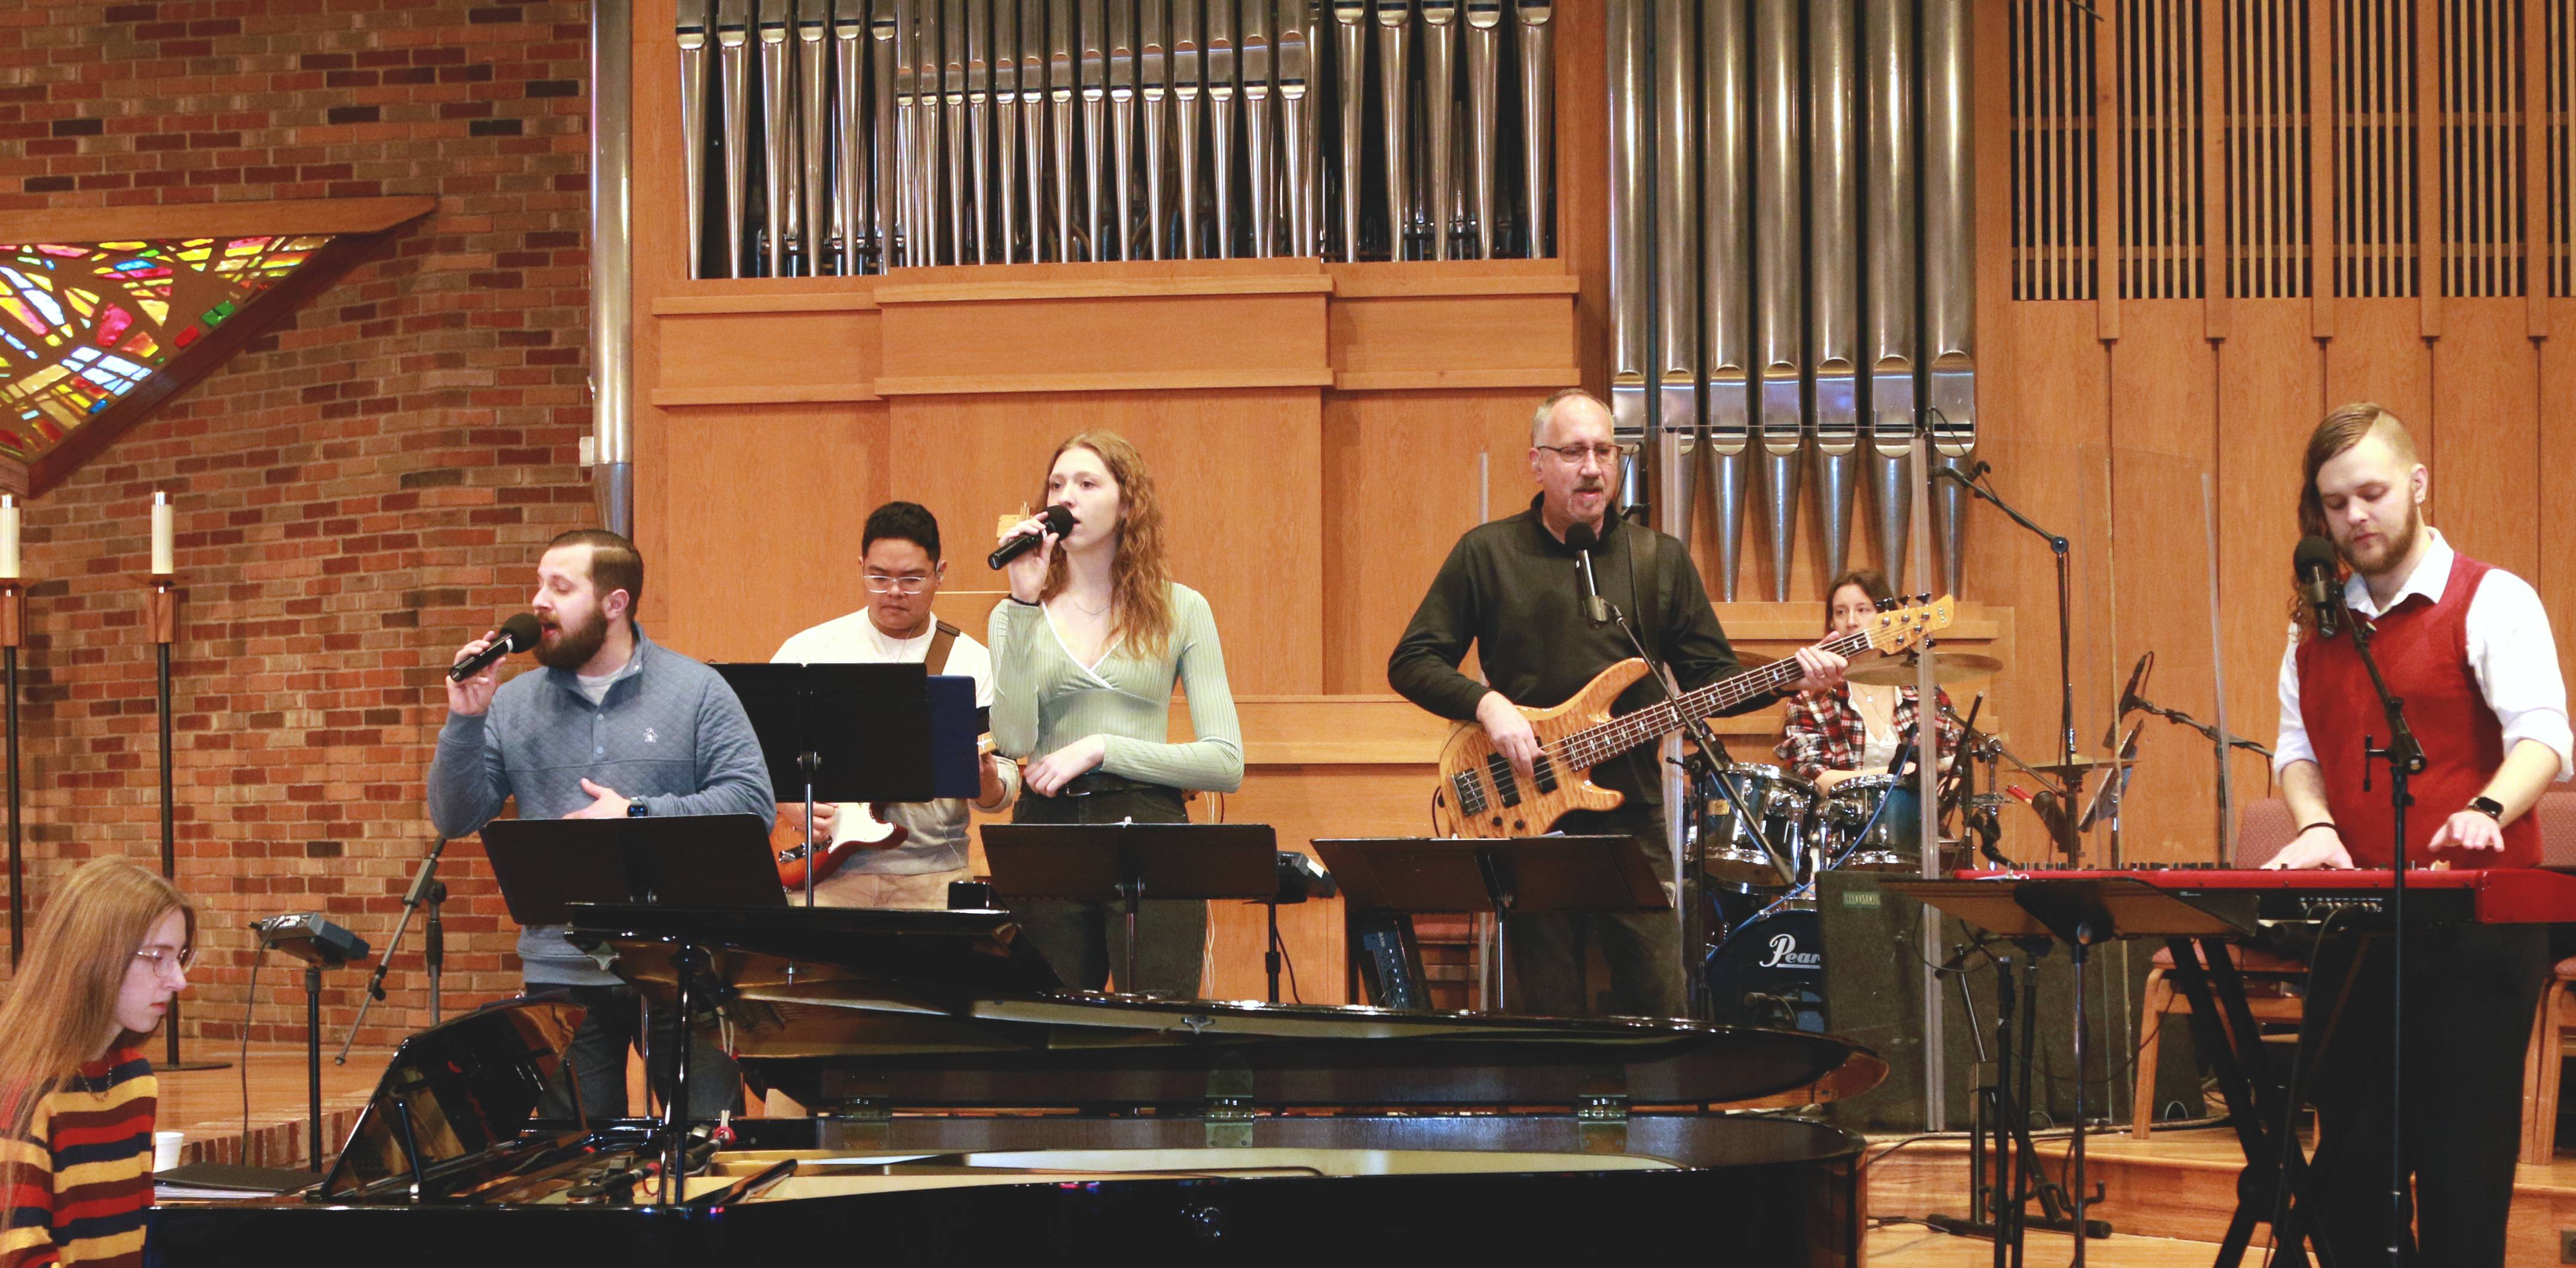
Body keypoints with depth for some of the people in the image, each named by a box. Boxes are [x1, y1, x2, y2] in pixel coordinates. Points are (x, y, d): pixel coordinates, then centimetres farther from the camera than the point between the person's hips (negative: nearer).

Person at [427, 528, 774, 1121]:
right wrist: (465, 721, -8)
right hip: (562, 976, 3)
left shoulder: (696, 691, 0)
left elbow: (754, 804, -7)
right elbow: (455, 818, 5)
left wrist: (639, 816, -14)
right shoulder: (513, 705, 8)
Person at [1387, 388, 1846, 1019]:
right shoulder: (1487, 554, 4)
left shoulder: (1660, 559, 10)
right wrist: (1487, 704, -12)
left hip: (1632, 819, 2)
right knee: (1549, 1014, 1)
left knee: (1657, 1008, -2)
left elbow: (1710, 676, 10)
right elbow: (1411, 663, 4)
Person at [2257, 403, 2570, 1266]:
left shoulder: (2492, 602, -3)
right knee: (2348, 1154, 7)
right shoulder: (2317, 625, 15)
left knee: (2464, 1158, -5)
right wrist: (2316, 826, -6)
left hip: (2473, 921, -5)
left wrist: (2485, 813, -36)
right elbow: (2297, 748, 16)